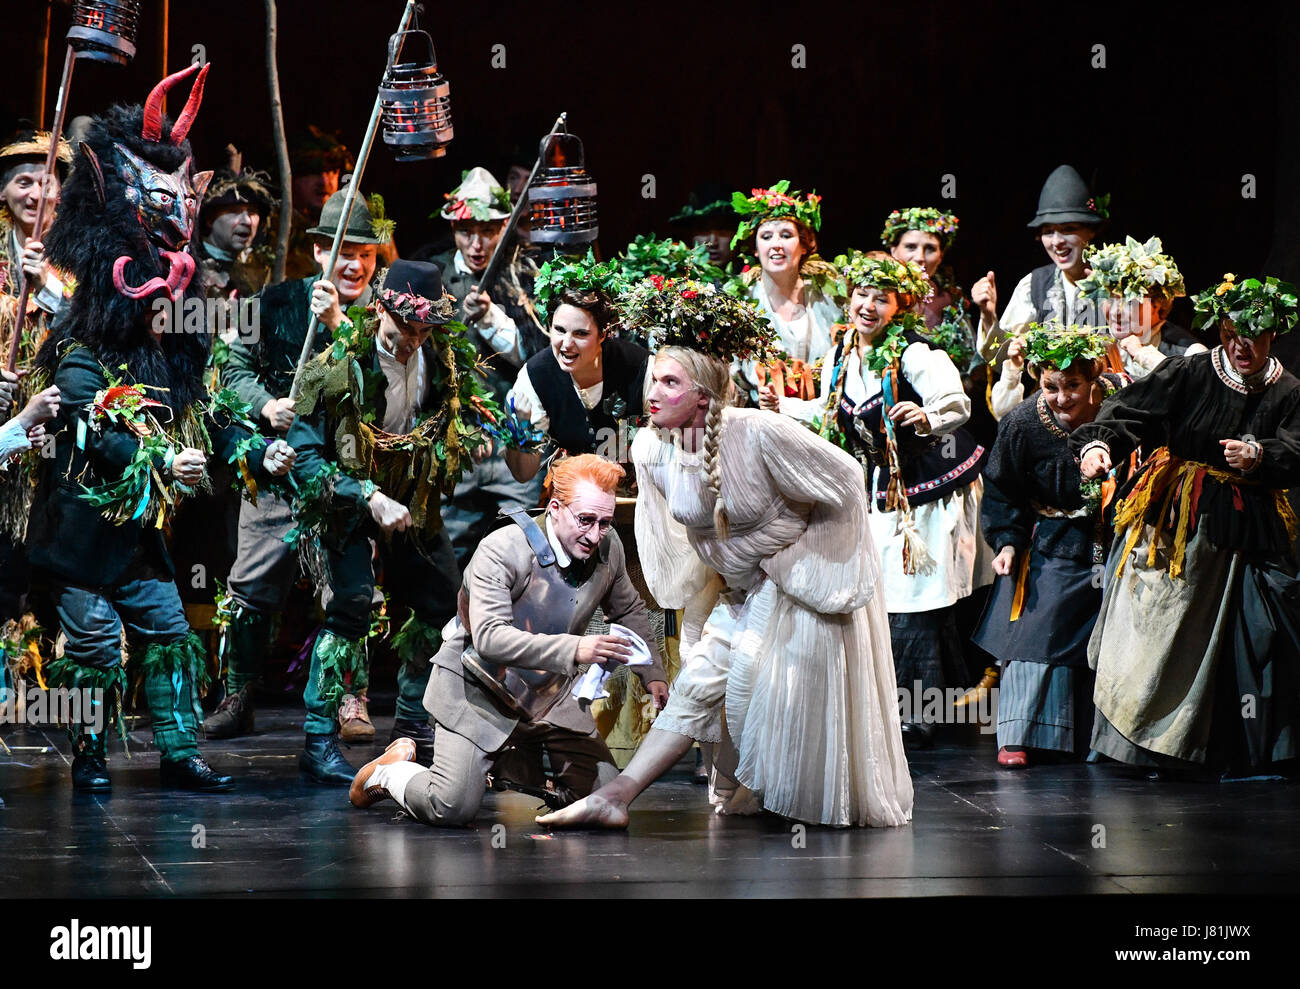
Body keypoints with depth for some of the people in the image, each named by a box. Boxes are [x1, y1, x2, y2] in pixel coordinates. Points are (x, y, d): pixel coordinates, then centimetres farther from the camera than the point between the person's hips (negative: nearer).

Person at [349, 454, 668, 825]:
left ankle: (513, 762, 22)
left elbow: (629, 610, 15)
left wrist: (652, 673, 5)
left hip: (549, 694, 6)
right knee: (451, 809, -19)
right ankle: (392, 770, 15)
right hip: (479, 689, -6)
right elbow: (490, 637, -38)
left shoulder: (608, 548, -7)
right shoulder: (500, 551, -26)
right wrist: (574, 649, -47)